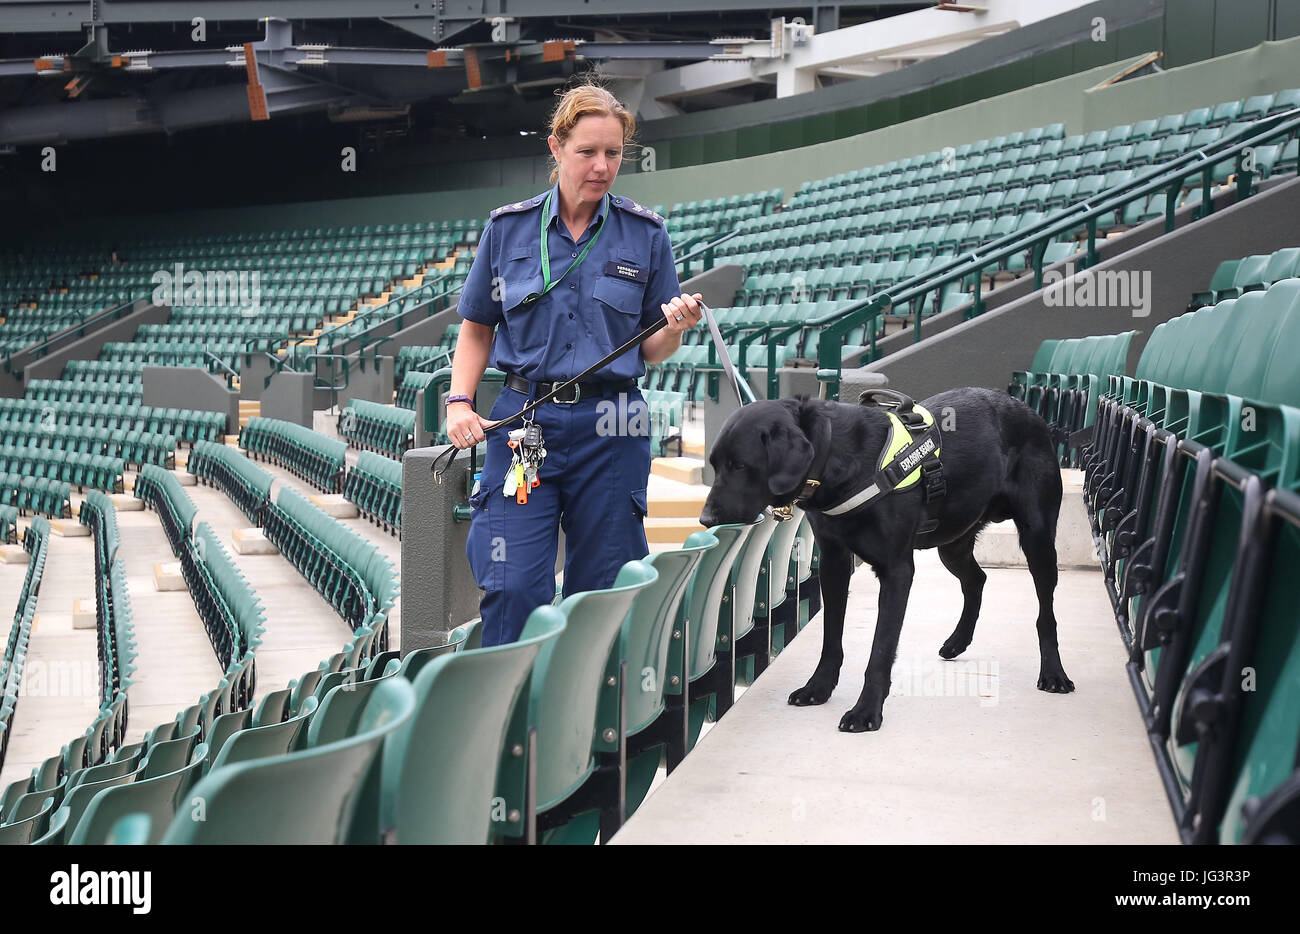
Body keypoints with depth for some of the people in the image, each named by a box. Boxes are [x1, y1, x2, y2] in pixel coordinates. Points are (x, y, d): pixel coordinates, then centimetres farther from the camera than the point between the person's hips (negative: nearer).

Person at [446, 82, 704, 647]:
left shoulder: (644, 234, 5)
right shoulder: (509, 228, 6)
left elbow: (651, 351, 8)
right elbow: (477, 329, 13)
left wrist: (676, 327, -14)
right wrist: (459, 401, -2)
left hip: (610, 432, 0)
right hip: (523, 417, 0)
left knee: (599, 593, 5)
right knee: (513, 586, -11)